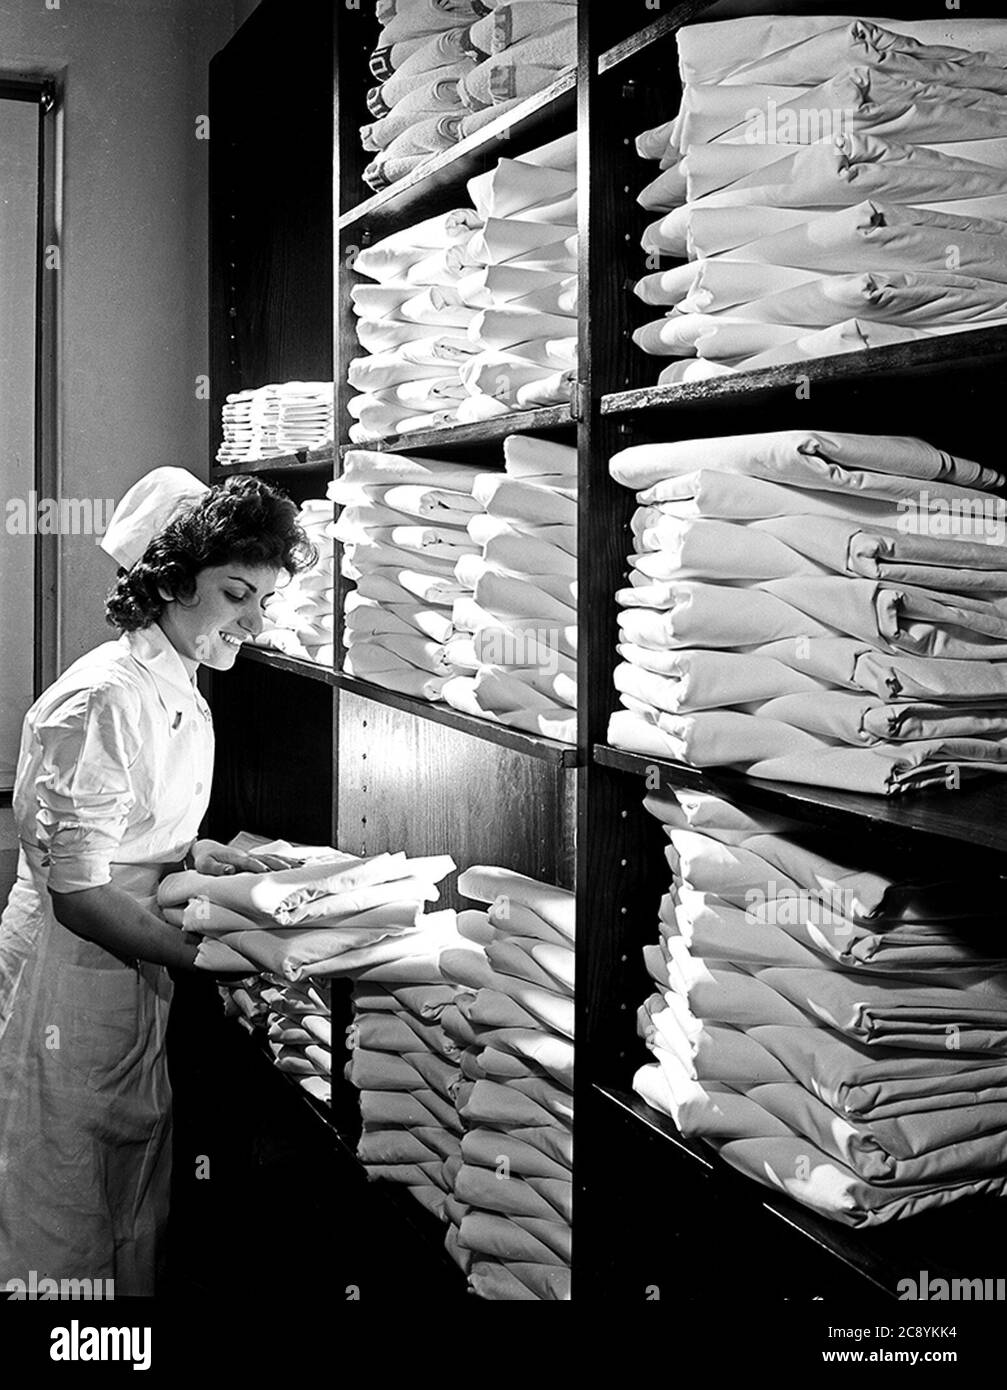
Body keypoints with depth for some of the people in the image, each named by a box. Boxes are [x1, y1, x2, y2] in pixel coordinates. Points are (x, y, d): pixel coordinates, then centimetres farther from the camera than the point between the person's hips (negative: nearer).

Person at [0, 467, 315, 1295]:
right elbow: (79, 893, -24)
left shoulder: (183, 696, 6)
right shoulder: (104, 700, -23)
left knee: (139, 1224, 19)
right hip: (68, 984, -9)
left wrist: (192, 854, -2)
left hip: (137, 975, 9)